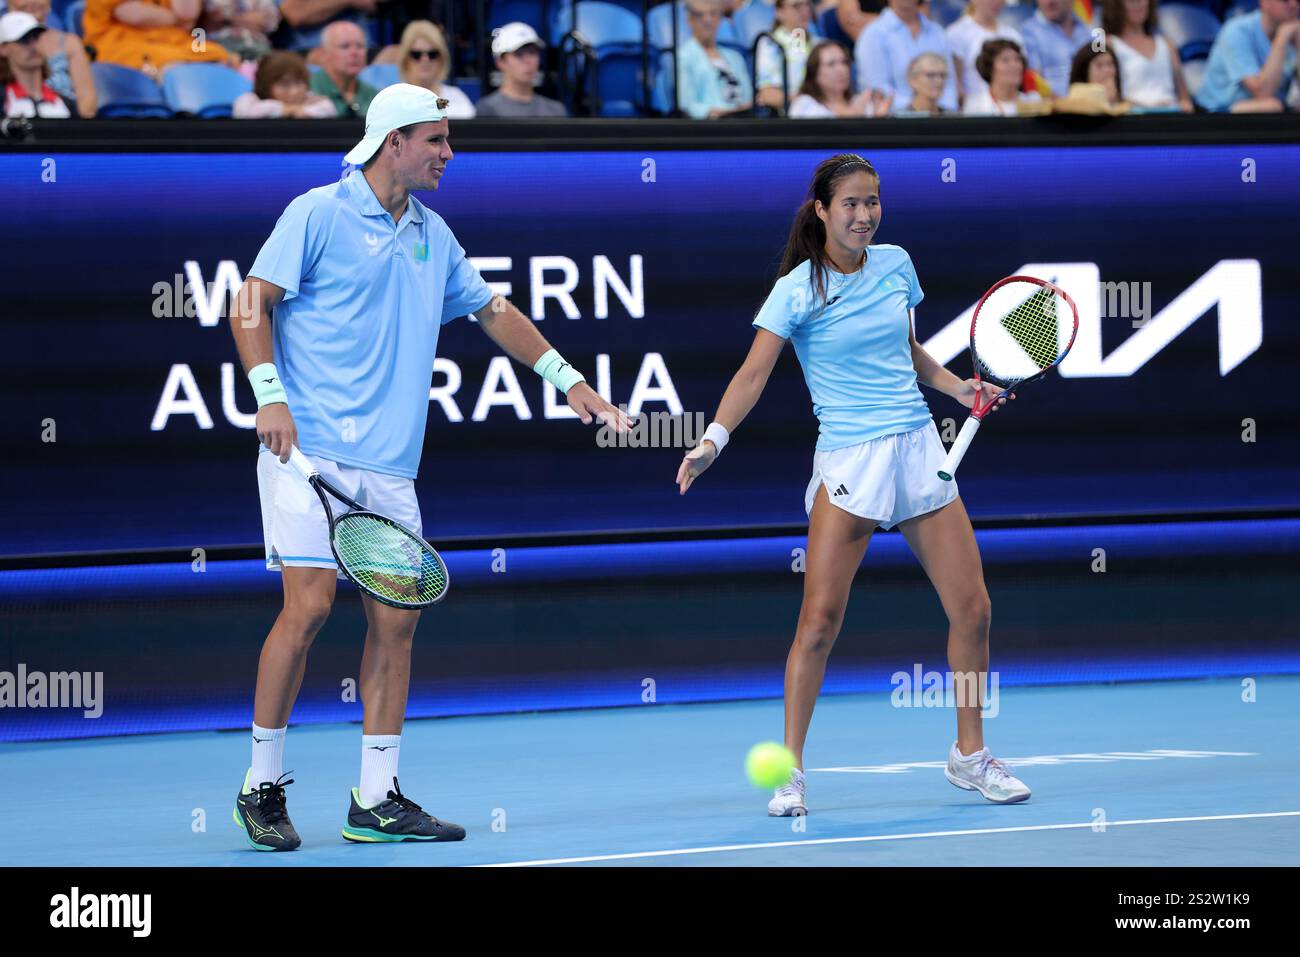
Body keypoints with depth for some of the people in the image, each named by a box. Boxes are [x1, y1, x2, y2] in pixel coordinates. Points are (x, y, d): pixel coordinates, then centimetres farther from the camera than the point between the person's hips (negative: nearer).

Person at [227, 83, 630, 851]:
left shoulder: (432, 235, 17)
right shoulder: (318, 214, -3)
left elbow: (491, 310, 26)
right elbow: (252, 303, -4)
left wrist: (568, 378, 21)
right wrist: (270, 395, -15)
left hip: (389, 463, 6)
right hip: (309, 448, -6)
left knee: (396, 618, 1)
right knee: (309, 605, -13)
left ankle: (377, 800, 7)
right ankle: (263, 786, 0)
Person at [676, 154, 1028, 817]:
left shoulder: (895, 264, 8)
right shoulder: (798, 289, -7)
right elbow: (754, 374, -15)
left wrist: (957, 387, 9)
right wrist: (714, 439, -29)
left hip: (919, 449, 5)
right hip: (848, 462, -5)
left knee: (972, 611, 3)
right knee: (819, 620, -12)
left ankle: (970, 756, 20)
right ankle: (789, 772, -1)